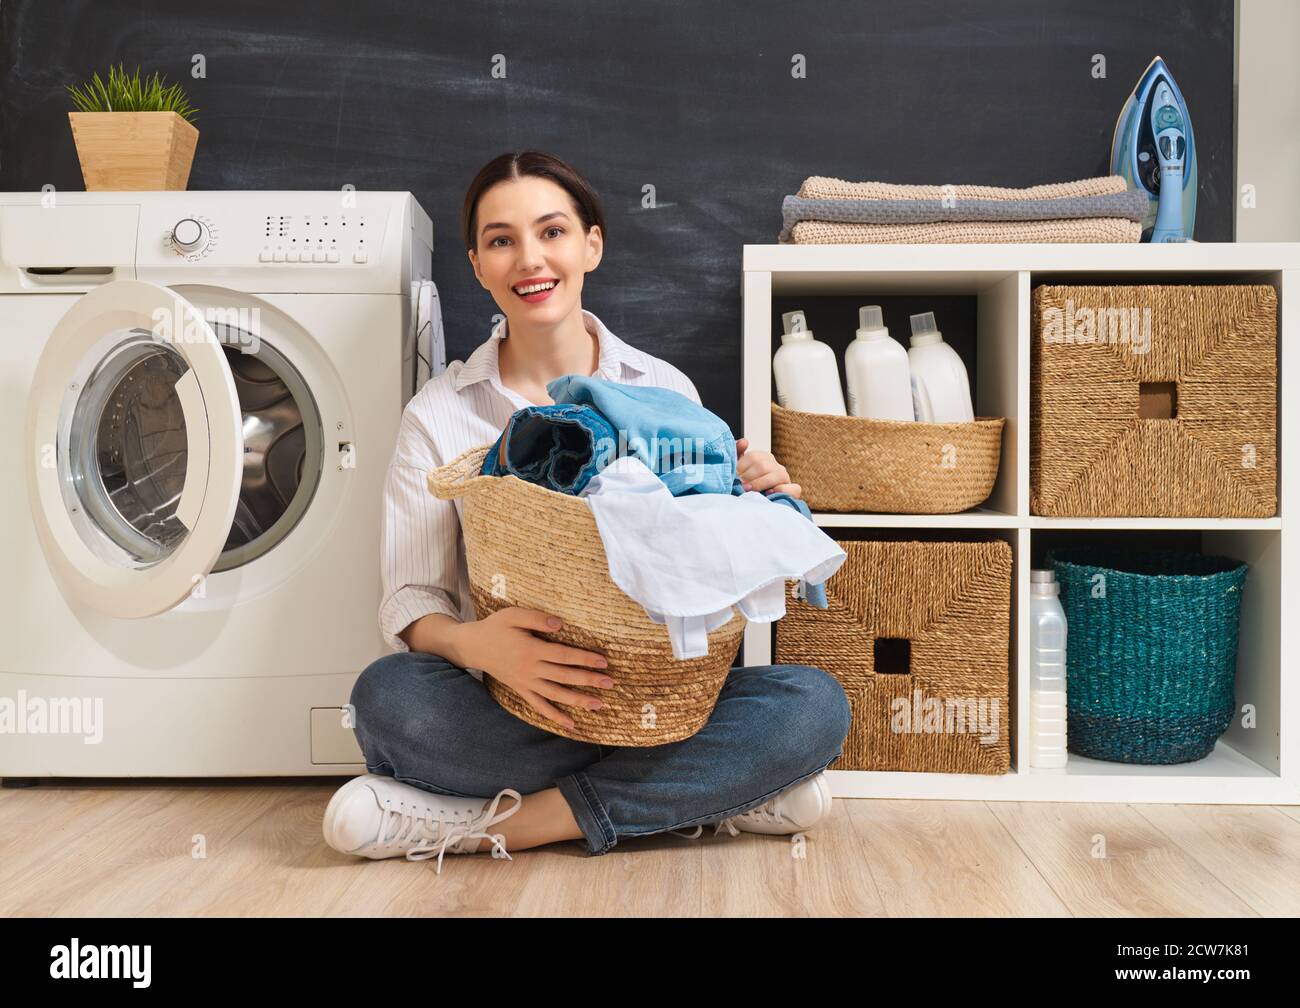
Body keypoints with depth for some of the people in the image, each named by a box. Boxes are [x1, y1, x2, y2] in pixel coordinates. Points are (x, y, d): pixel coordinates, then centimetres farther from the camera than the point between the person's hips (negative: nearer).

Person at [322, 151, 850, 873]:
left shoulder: (665, 391, 4)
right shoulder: (439, 415, 1)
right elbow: (411, 600, -4)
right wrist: (472, 643, -27)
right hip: (509, 705, -1)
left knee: (816, 705, -24)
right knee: (387, 694, -31)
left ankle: (497, 824, -21)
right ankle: (710, 794, -18)